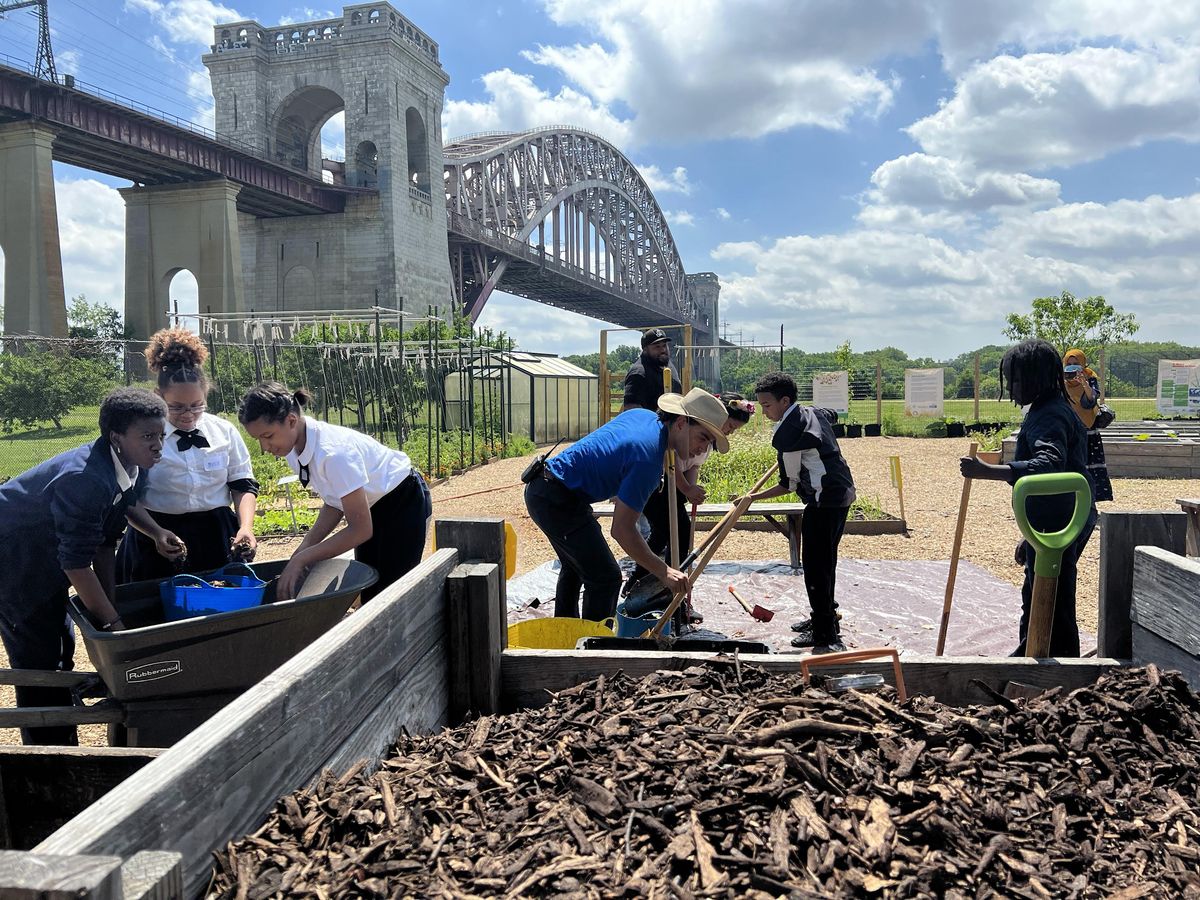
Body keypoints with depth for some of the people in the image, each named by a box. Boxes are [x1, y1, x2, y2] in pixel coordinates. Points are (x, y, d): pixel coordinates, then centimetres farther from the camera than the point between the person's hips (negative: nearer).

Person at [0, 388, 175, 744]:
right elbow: (76, 563, -31)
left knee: (62, 648, 14)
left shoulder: (135, 470, -10)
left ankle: (65, 751, 27)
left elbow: (105, 542, -3)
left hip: (46, 563, 9)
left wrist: (110, 609, -5)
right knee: (37, 663, -6)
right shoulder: (84, 479, -35)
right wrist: (112, 621, -24)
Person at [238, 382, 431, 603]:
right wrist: (306, 546, -14)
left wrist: (302, 558, -28)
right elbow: (334, 504, 0)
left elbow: (361, 530, -31)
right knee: (368, 593, 12)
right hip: (371, 505, 8)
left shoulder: (333, 452, -35)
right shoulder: (293, 450, -11)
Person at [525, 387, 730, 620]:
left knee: (576, 566, 27)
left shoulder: (643, 415, 3)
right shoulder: (648, 459, -25)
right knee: (606, 577, -10)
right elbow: (622, 529, -26)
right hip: (558, 501, -11)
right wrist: (663, 572, -23)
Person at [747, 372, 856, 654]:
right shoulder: (813, 412, 10)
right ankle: (826, 617, 32)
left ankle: (825, 634, 0)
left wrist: (753, 497, -4)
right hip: (842, 493, 10)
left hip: (824, 501, -10)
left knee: (815, 564, -5)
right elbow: (833, 415, 36)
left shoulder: (788, 433, -17)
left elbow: (790, 484, -12)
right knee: (825, 560, 20)